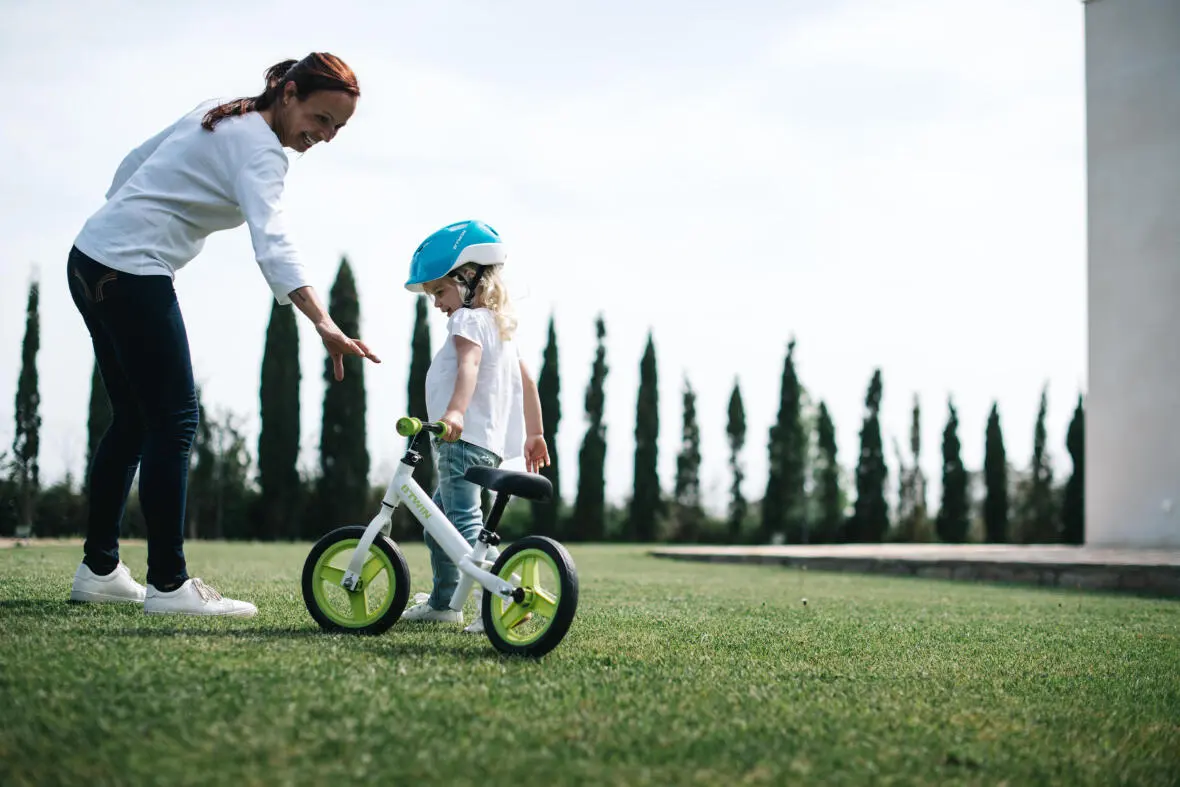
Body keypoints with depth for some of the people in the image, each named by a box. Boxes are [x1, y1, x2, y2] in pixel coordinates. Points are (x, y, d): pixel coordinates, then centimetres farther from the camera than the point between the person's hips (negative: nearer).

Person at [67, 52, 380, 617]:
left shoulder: (219, 115, 14)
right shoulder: (261, 152, -15)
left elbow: (132, 166, 22)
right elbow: (272, 245, -32)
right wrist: (325, 325, -43)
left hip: (89, 257, 10)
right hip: (131, 273, -10)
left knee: (134, 421, 15)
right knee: (175, 422, -7)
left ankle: (98, 569, 21)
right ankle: (168, 585, -6)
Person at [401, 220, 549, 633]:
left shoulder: (468, 320, -9)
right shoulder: (498, 324, 22)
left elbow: (469, 366, -29)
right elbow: (526, 380, 26)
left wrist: (455, 412, -45)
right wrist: (534, 433, 31)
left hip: (465, 440, -11)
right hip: (489, 440, 11)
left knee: (464, 522, -20)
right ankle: (441, 602, 31)